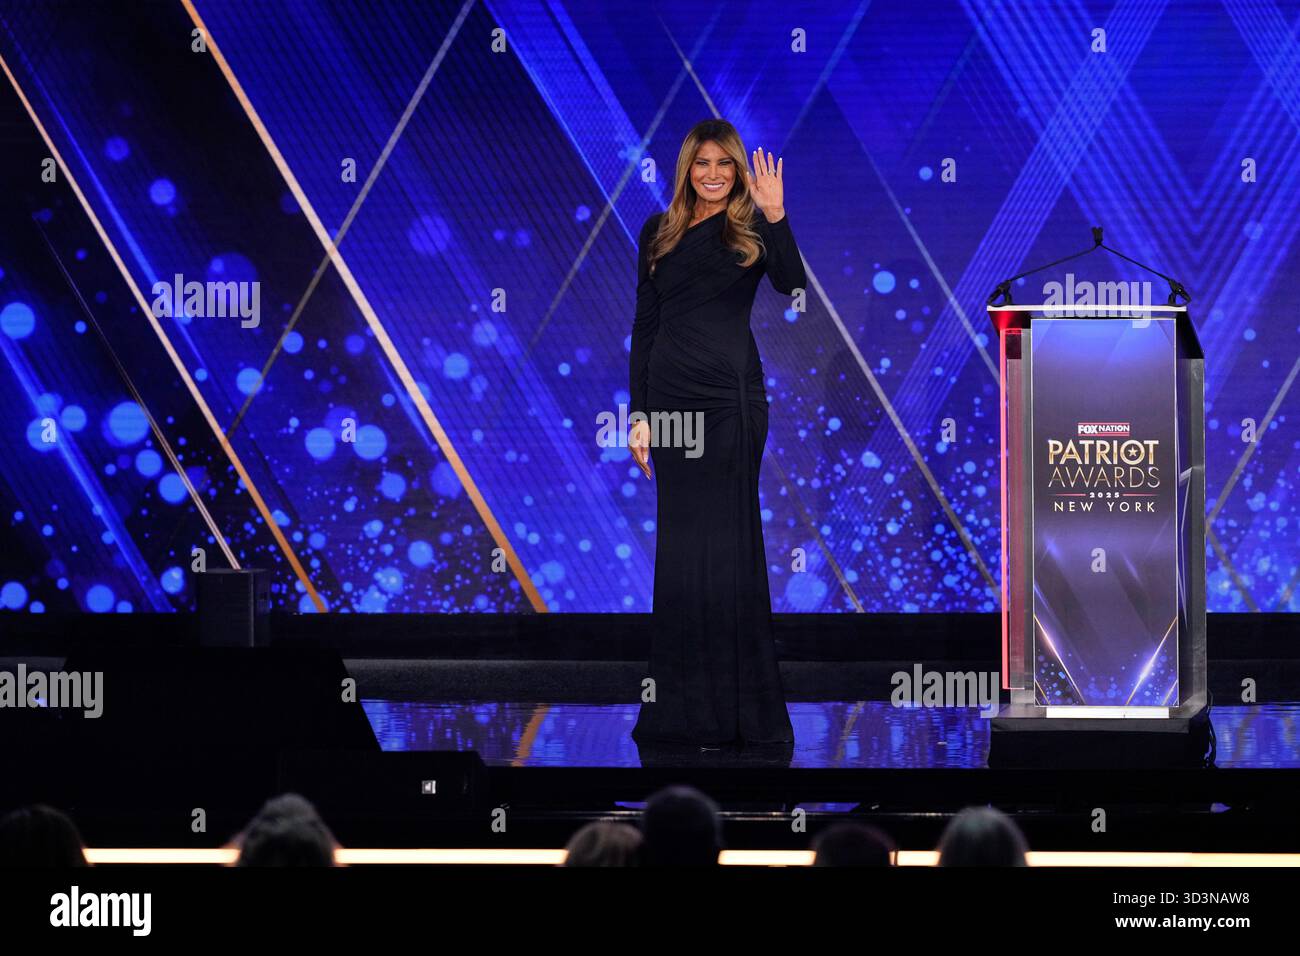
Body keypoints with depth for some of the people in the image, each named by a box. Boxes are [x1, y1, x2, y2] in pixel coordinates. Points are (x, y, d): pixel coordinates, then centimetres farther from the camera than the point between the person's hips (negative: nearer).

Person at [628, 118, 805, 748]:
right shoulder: (660, 233, 11)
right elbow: (644, 326, 11)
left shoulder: (753, 228, 3)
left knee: (728, 542, -3)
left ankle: (742, 706, 2)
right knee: (681, 543, 5)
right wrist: (638, 413, 5)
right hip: (671, 399, 3)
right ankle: (687, 703, 10)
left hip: (733, 399, -3)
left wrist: (775, 216, -25)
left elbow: (793, 286, -15)